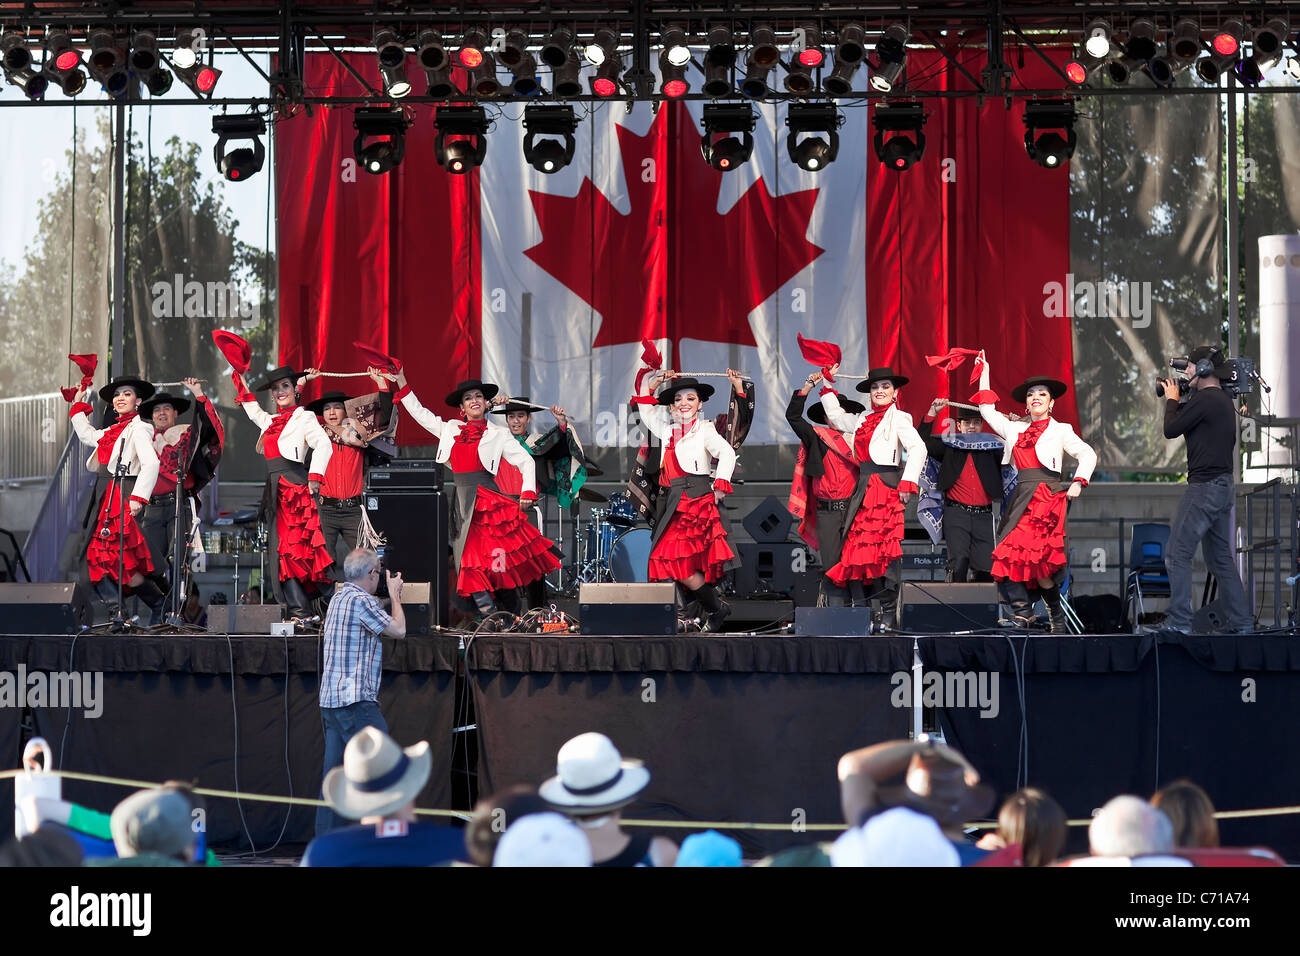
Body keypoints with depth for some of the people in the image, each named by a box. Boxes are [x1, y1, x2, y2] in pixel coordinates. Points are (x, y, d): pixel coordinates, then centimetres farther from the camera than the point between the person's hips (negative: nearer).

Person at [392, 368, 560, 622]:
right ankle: (491, 617, -2)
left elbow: (526, 462, 6)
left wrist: (527, 492, -6)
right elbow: (419, 412, 24)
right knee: (470, 559, -3)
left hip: (486, 497, -4)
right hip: (459, 502, 4)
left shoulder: (497, 434, 8)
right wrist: (401, 381, 21)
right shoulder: (450, 430, 17)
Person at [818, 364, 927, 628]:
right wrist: (828, 383, 35)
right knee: (857, 549, 0)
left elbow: (918, 449, -12)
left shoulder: (898, 418, -1)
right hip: (863, 490, 7)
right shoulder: (863, 419, 19)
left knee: (885, 552, -11)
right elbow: (836, 416, 37)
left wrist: (908, 483, -20)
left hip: (887, 488, -7)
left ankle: (889, 614, -10)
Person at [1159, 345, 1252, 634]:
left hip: (1205, 487, -10)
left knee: (1177, 555, -8)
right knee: (1220, 558, 14)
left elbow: (1171, 429, -10)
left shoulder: (1205, 399, -15)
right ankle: (1242, 622, 13)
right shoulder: (1224, 401, 17)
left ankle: (1179, 622, -12)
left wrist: (1172, 399, 2)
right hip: (1223, 488, 10)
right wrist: (1177, 402, 18)